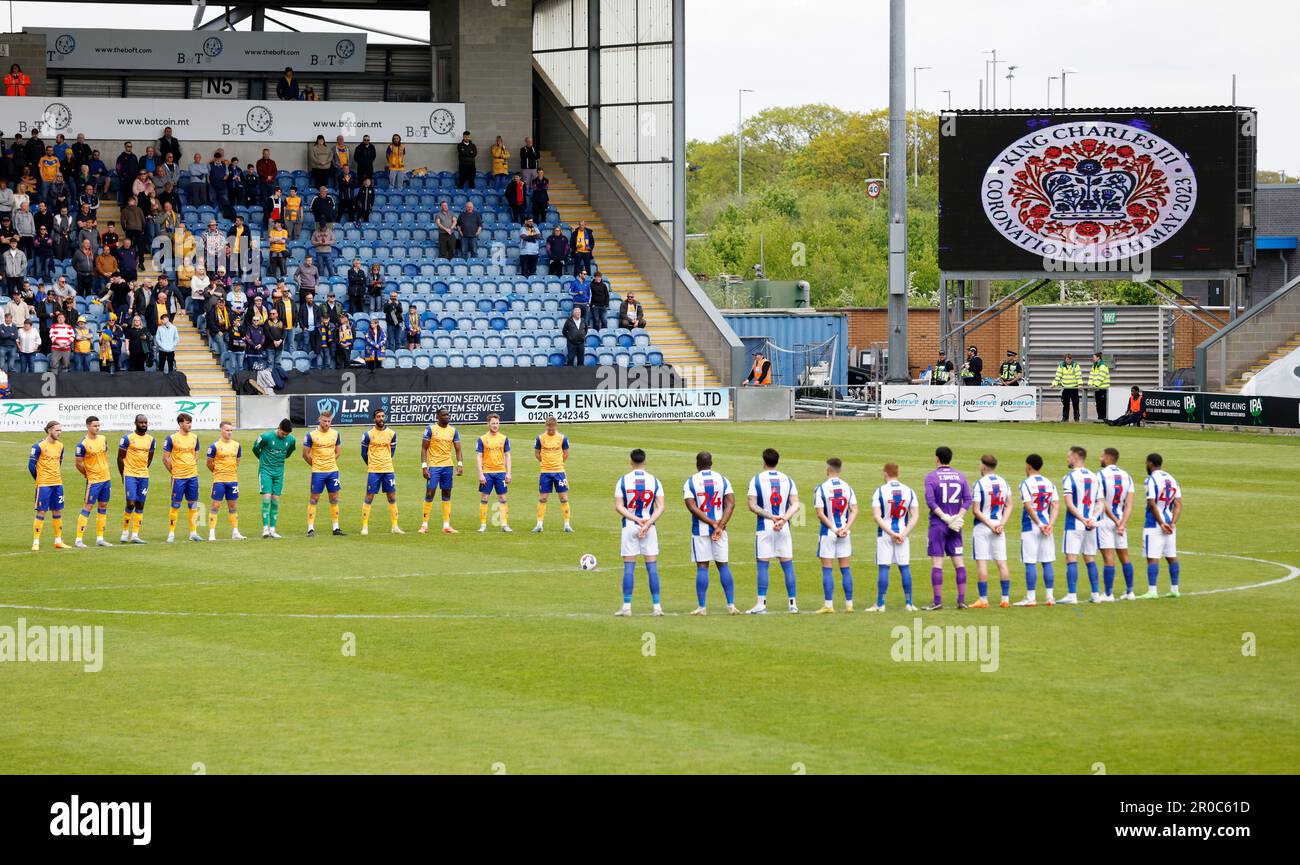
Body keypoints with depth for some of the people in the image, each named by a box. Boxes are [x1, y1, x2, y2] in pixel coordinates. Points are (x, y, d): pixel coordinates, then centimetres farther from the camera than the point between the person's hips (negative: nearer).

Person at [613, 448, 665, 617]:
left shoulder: (623, 481, -4)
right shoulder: (654, 481, 0)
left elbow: (618, 507, -9)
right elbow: (660, 507, -7)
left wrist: (636, 519, -11)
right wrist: (648, 522, -13)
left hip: (629, 526, -1)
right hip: (649, 527, 1)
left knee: (629, 567, 2)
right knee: (652, 567, 4)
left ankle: (626, 606, 1)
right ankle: (657, 606, 2)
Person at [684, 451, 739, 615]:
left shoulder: (690, 483, -3)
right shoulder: (722, 480, 3)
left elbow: (692, 507, -13)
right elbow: (731, 503, -7)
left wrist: (713, 523, -13)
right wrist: (720, 526, -13)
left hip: (700, 529, -2)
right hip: (720, 528, 2)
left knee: (702, 567, 2)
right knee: (723, 566, 7)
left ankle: (702, 607, 0)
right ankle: (731, 605, 3)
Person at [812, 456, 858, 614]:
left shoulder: (821, 489, -9)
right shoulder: (847, 488, 3)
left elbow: (820, 514, -14)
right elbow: (854, 511, -2)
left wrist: (834, 529, -11)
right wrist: (845, 528, -8)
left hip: (828, 532, -3)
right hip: (845, 533, 3)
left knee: (827, 569, 1)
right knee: (845, 569, 9)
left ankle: (829, 605, -1)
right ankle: (849, 604, 9)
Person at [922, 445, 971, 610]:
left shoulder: (931, 477, -4)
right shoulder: (960, 477, 7)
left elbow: (930, 501, -14)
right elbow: (968, 500, -1)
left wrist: (945, 517, -13)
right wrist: (958, 517, -7)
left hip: (937, 524, -4)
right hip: (955, 527, 4)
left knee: (937, 563, -2)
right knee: (959, 562, 6)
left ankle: (938, 601, -5)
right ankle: (961, 600, 3)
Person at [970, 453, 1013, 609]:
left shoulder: (980, 484, -11)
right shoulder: (1004, 483, 6)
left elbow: (976, 510, -14)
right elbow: (1008, 506, 5)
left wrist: (990, 525, -10)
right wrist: (1001, 524, -3)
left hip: (982, 526, -5)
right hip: (999, 526, 5)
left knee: (981, 562, -2)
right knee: (1002, 562, 7)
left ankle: (983, 599, -4)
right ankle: (1005, 599, 6)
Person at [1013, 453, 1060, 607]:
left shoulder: (1026, 484, -8)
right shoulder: (1049, 484, 9)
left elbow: (1028, 507, -16)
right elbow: (1056, 505, 2)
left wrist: (1039, 524, -13)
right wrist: (1050, 524, -5)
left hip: (1030, 528, -5)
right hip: (1046, 528, 5)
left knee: (1030, 563, -2)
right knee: (1047, 562, 8)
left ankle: (1031, 598, -2)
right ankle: (1050, 597, 7)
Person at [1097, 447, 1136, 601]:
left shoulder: (1100, 475, -10)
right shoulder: (1127, 477, 7)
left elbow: (1102, 503, -13)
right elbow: (1129, 504, -1)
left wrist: (1116, 521, -5)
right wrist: (1122, 523, -7)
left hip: (1105, 520, -5)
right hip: (1121, 520, 5)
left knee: (1108, 558, -5)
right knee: (1124, 557, 14)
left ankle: (1109, 594, -3)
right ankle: (1129, 592, 18)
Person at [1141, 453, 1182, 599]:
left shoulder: (1151, 480, -11)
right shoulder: (1172, 479, 11)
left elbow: (1152, 504, -18)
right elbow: (1178, 505, 5)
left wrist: (1161, 523, -13)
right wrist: (1172, 523, -2)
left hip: (1154, 525, -7)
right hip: (1169, 523, 7)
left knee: (1152, 558, -6)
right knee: (1171, 556, 12)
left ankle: (1152, 591, -10)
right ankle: (1174, 589, 16)